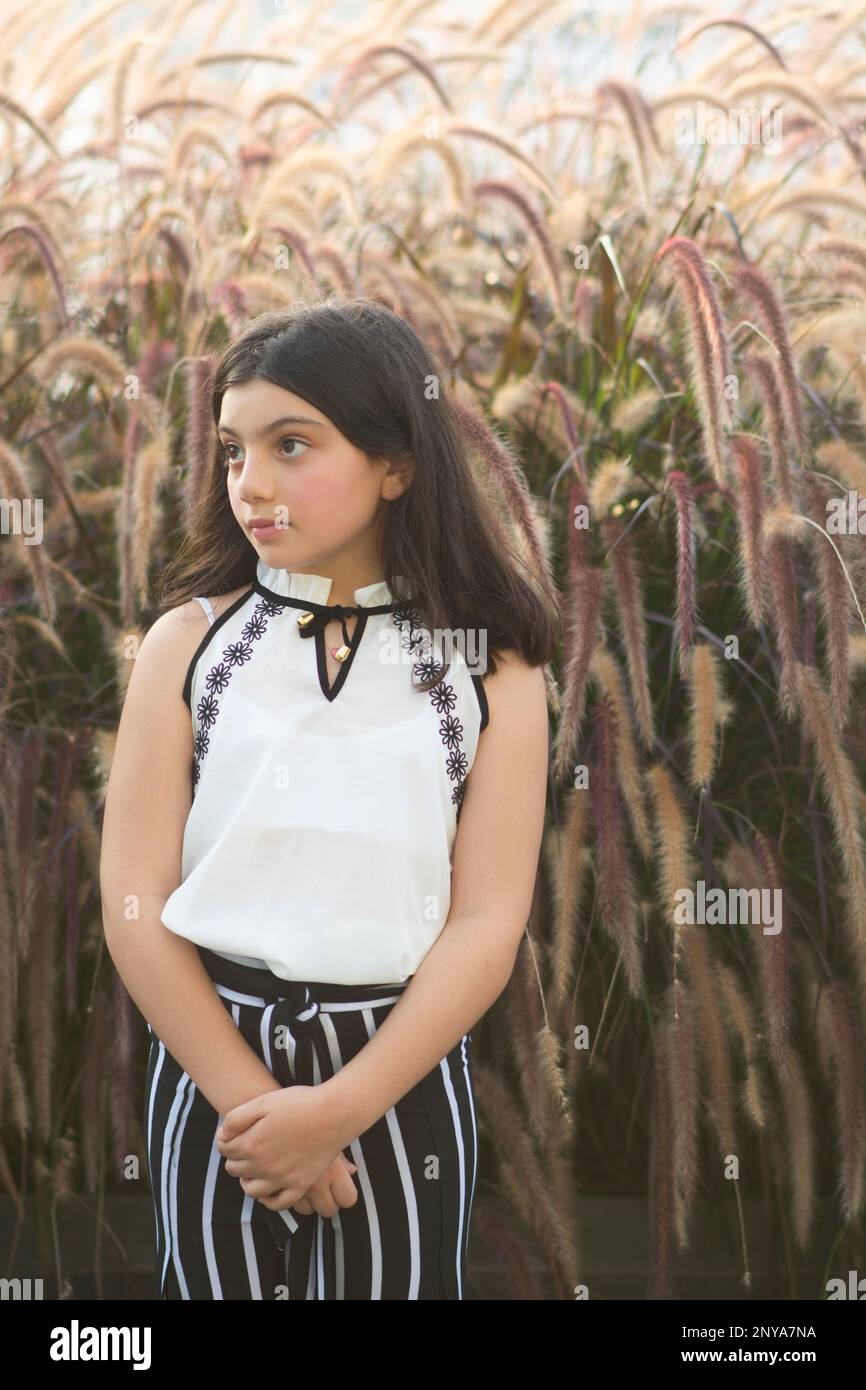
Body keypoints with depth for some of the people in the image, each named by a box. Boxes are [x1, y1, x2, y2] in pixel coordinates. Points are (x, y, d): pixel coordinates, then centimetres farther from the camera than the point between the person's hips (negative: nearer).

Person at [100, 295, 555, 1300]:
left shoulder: (491, 669, -4)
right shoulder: (190, 642, -2)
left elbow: (488, 926, -9)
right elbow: (135, 904, -6)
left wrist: (339, 1110, -17)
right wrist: (254, 1101, -13)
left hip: (401, 1079, 0)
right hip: (212, 1069, 1)